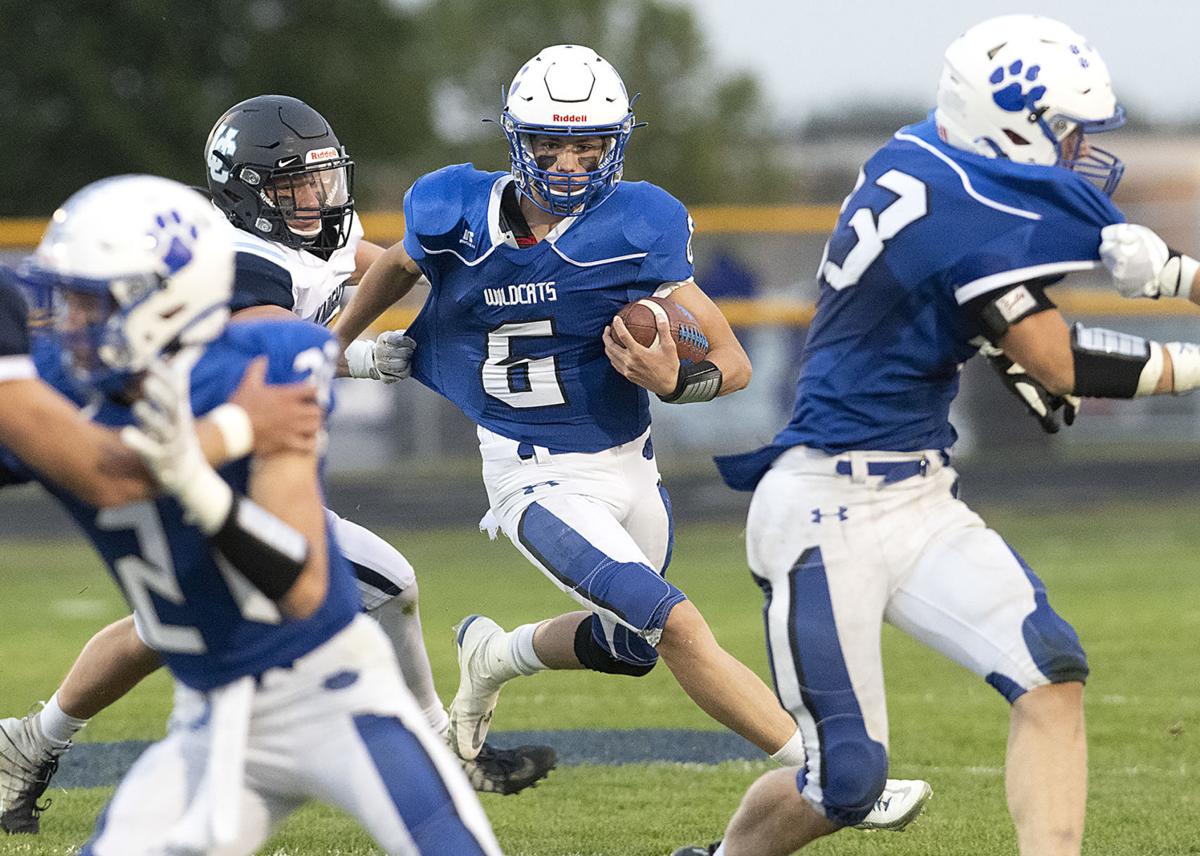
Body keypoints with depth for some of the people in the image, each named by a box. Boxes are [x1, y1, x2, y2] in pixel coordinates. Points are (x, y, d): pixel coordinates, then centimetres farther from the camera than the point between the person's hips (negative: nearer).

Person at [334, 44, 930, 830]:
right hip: (539, 478, -3)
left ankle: (491, 659, 52)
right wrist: (338, 345, 26)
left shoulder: (635, 230, -15)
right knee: (677, 625, -19)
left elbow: (734, 365, -13)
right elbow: (400, 265, 12)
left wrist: (672, 380, -33)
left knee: (627, 644, 23)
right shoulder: (462, 219, -13)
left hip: (628, 464, 3)